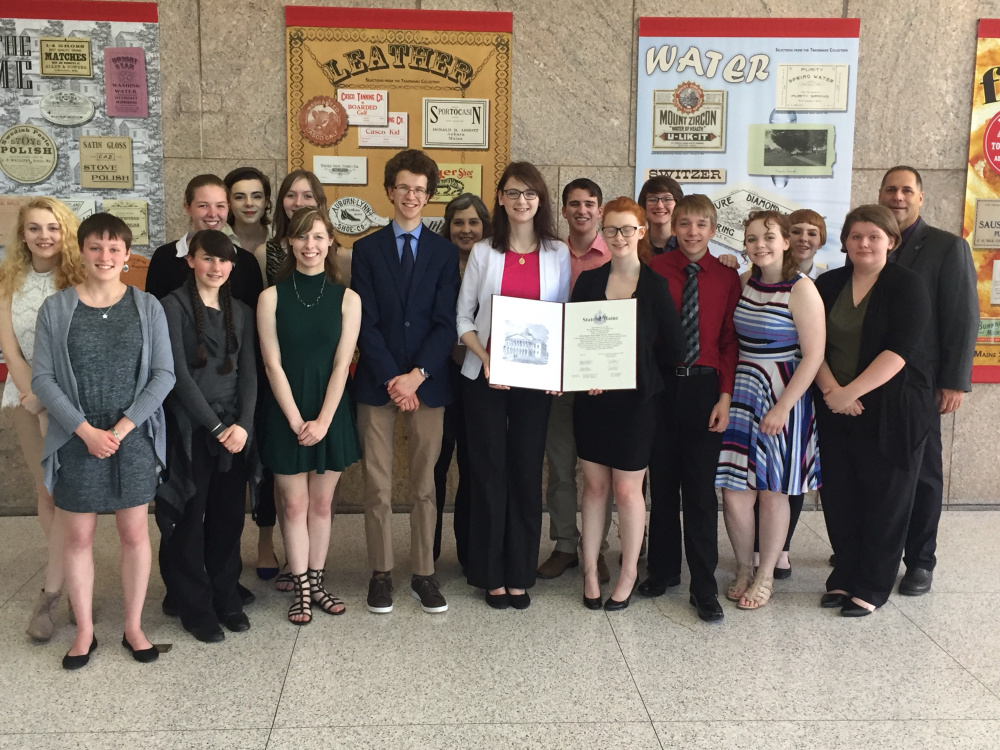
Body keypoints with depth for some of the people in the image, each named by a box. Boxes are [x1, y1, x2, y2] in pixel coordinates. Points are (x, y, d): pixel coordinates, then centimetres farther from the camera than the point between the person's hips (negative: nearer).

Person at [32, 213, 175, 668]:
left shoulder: (147, 307, 0)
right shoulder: (55, 309, 0)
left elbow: (164, 375, -4)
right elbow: (42, 378, -4)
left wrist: (121, 429, -12)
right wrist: (85, 430, -14)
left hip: (134, 439, 0)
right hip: (76, 440, 0)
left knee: (135, 533, 8)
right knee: (78, 537, 8)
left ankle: (133, 627, 23)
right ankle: (84, 632, 24)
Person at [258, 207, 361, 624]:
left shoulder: (346, 299, -1)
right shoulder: (272, 297, -3)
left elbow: (342, 364, -4)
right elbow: (273, 364, -6)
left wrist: (322, 420, -11)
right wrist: (296, 420, -11)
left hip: (331, 412, 1)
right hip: (287, 413, -1)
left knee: (321, 504, 10)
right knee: (295, 504, 5)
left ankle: (316, 583, 23)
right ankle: (301, 590, 17)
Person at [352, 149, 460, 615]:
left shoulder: (445, 252, 8)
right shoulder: (367, 249, 6)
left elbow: (446, 324, 0)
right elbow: (366, 322, -1)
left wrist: (417, 375, -12)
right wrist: (391, 378, -11)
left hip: (427, 382, 0)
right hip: (377, 382, 0)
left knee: (424, 485, 6)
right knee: (377, 486, 3)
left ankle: (424, 575, 16)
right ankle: (381, 574, 16)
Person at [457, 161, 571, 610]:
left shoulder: (557, 254, 5)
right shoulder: (483, 253, 2)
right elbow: (463, 316, 2)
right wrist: (485, 358, -13)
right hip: (484, 377, -1)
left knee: (526, 472, 5)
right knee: (489, 472, 4)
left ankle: (520, 575, 17)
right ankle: (491, 574, 16)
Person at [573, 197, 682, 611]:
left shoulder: (657, 285, -4)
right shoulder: (588, 281, 5)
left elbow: (672, 347, -4)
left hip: (636, 399, -2)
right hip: (591, 398, 3)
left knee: (627, 488, 5)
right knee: (594, 484, 10)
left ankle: (629, 573, 21)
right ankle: (590, 570, 21)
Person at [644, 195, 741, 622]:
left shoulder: (726, 278, 2)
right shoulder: (655, 270, 0)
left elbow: (730, 342, 2)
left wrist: (725, 397, -5)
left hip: (704, 387, -1)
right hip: (661, 383, 1)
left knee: (700, 487, 1)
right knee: (662, 482, 11)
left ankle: (704, 587, 11)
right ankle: (663, 570, 28)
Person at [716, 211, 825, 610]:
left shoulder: (801, 289, -11)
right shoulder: (747, 282, 8)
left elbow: (813, 356, -15)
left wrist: (782, 407, -17)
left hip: (783, 398, -5)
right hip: (742, 393, 5)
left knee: (772, 492, 7)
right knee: (734, 491, 2)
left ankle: (765, 577, 23)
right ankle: (743, 569, 23)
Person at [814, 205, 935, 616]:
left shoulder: (906, 286, -5)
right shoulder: (828, 285, 8)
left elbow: (900, 350, -16)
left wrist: (850, 392, -21)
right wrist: (831, 389, -13)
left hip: (891, 412, -4)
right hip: (836, 410, 4)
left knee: (885, 498, 3)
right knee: (838, 496, 7)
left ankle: (871, 587, 16)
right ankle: (845, 576, 23)